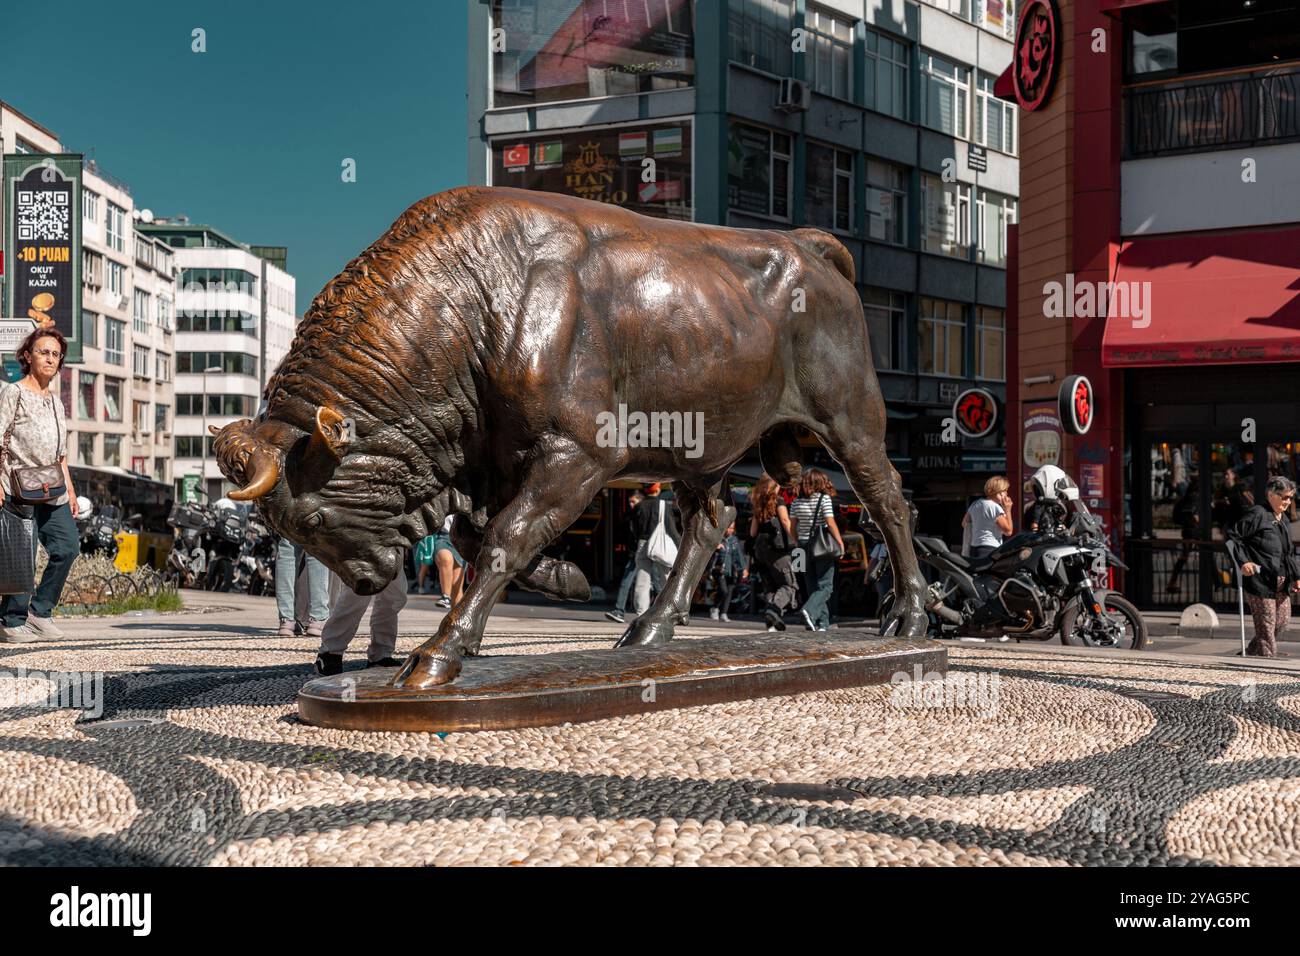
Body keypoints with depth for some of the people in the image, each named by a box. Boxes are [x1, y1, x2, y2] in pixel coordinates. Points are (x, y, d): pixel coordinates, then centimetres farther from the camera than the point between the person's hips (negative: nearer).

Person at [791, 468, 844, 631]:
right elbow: (831, 523, -14)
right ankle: (809, 610, -25)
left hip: (804, 545, 5)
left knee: (813, 586, 12)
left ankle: (823, 621, 12)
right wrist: (840, 542, -8)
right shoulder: (824, 498, -9)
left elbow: (792, 526, 6)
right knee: (825, 585, -1)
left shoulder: (797, 502, 5)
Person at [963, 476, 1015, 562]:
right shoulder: (996, 508, -11)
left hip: (974, 548, 9)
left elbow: (964, 524, 23)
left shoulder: (975, 504, 12)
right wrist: (1007, 510, -4)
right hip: (990, 550, -9)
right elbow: (1008, 531, -9)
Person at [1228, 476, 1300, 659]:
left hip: (1282, 583, 8)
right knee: (1266, 624, -4)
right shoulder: (1258, 515, -8)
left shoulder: (1285, 523, 17)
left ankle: (1251, 653, 23)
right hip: (1260, 580, -8)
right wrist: (1243, 562, -17)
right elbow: (1233, 536, -10)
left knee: (1282, 621, 11)